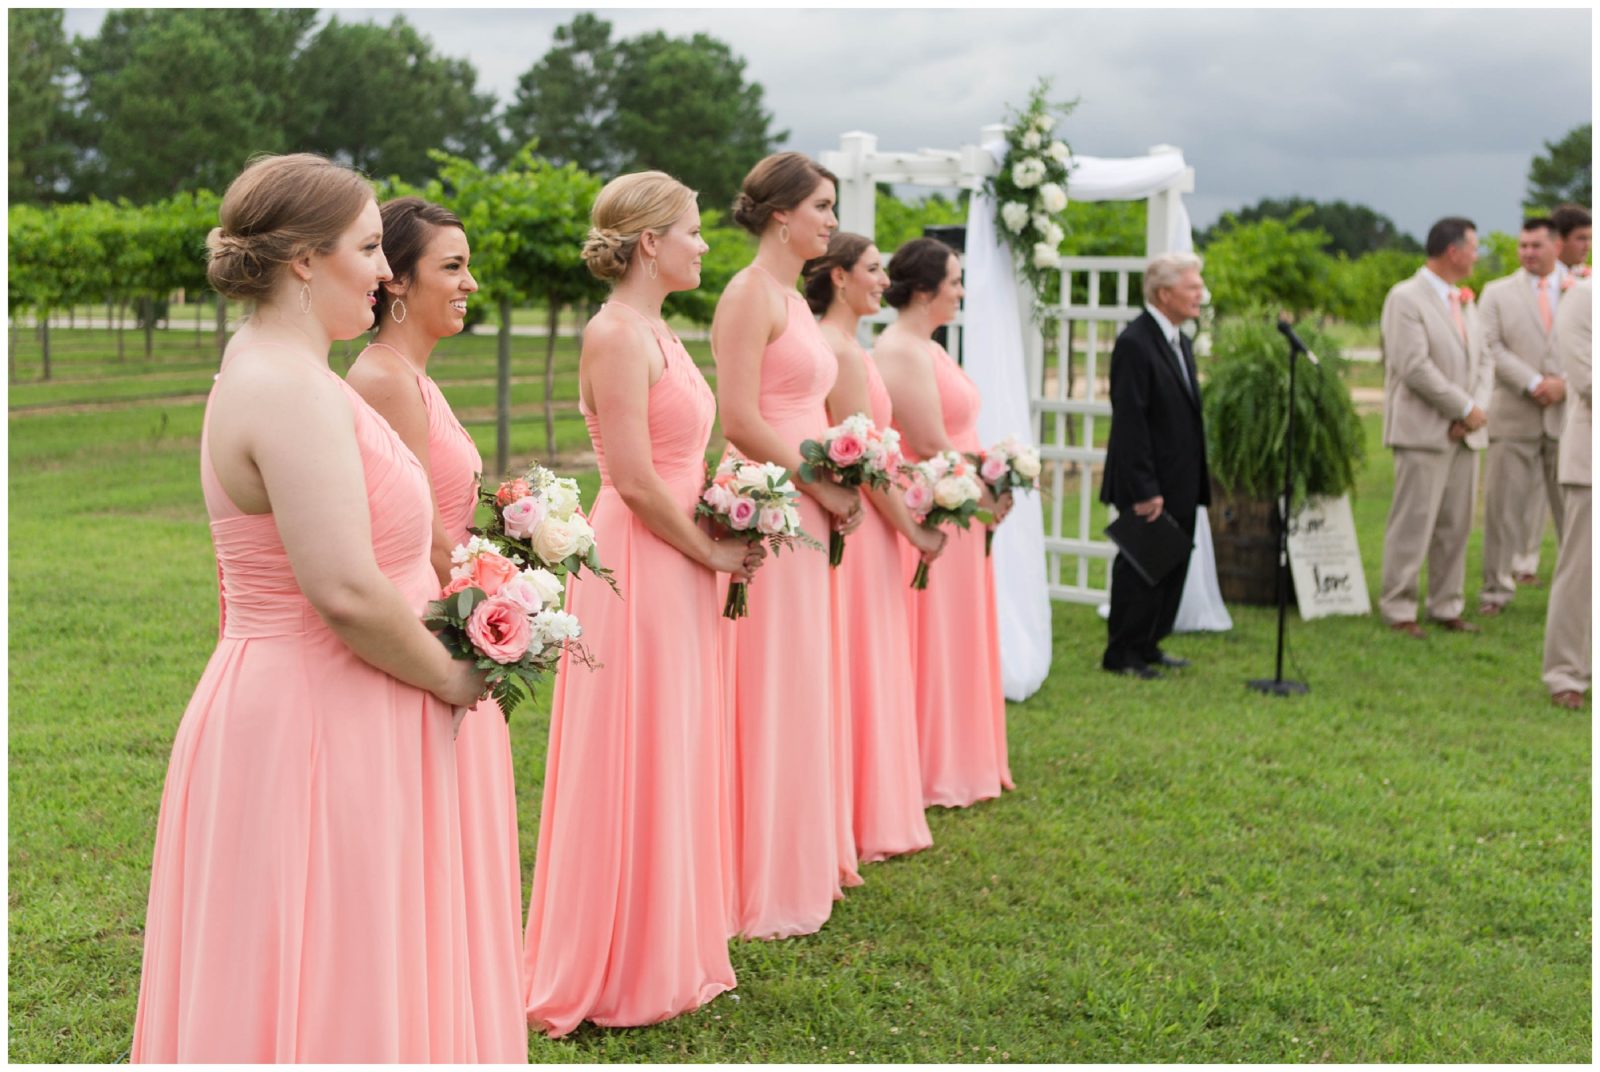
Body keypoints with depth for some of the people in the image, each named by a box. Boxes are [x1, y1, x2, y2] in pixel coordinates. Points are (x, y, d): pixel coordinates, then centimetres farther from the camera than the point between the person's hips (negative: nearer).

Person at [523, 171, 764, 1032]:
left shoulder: (654, 331, 14)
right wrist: (710, 552, -9)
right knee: (634, 767, 0)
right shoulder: (616, 334, -16)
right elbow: (634, 480, -20)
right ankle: (616, 972, 14)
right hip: (638, 567, -10)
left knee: (671, 761, 15)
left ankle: (664, 952, 28)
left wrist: (716, 547, 6)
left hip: (675, 568, 10)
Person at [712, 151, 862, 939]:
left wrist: (838, 492, 7)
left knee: (804, 688, 15)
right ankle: (761, 886, 7)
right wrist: (823, 487, -13)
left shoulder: (792, 299, 17)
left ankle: (803, 862, 27)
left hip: (808, 517, 10)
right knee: (769, 692, -3)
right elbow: (739, 417, -19)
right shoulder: (750, 295, -11)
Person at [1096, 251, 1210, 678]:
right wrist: (1144, 490, -22)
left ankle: (1148, 646, 25)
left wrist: (1197, 481, 13)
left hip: (1180, 485, 9)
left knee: (1172, 568, 14)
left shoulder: (1179, 341, 14)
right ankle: (1121, 654, 12)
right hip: (1150, 487, -9)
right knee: (1139, 568, 0)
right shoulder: (1135, 343, -16)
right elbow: (1129, 421, -20)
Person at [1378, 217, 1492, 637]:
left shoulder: (1464, 301, 18)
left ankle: (1447, 606, 17)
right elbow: (1413, 366, -17)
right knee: (1413, 522, -5)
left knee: (1456, 525, 9)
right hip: (1424, 431, -8)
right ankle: (1398, 608, 2)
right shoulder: (1405, 298, -8)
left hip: (1465, 433, 8)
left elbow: (1484, 361, 15)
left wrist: (1477, 408, -4)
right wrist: (1465, 407, -13)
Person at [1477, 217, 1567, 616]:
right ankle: (1497, 588, 7)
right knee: (1504, 504, -1)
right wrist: (1533, 383, -15)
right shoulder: (1497, 293, 8)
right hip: (1514, 417, -1)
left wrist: (1565, 383, -12)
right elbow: (1492, 347, -3)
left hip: (1568, 415, 1)